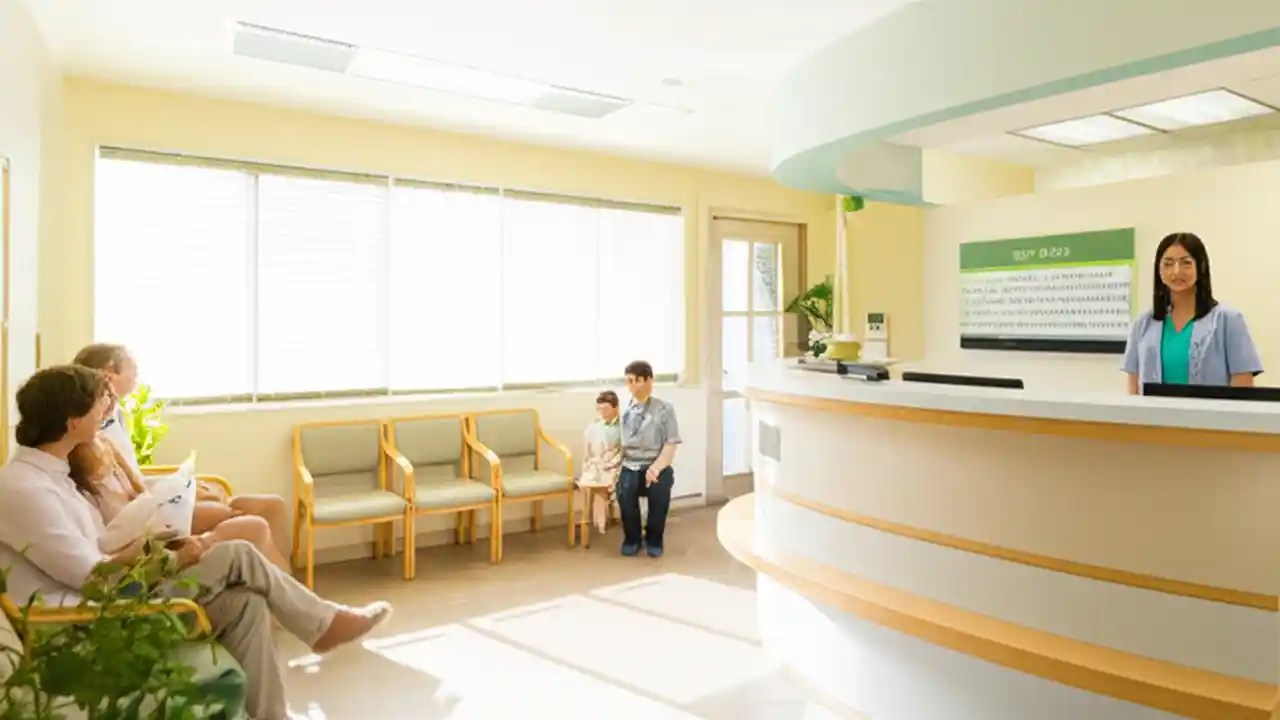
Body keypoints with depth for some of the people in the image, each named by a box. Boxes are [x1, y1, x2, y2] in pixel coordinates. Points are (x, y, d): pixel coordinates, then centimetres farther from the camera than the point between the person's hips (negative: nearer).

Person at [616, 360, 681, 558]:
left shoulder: (664, 409, 3)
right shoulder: (625, 410, 10)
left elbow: (670, 445, -3)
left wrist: (656, 467, -18)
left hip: (656, 466, -1)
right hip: (630, 467, 1)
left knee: (660, 488, -33)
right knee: (624, 490, -31)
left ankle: (653, 539, -4)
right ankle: (632, 538, -2)